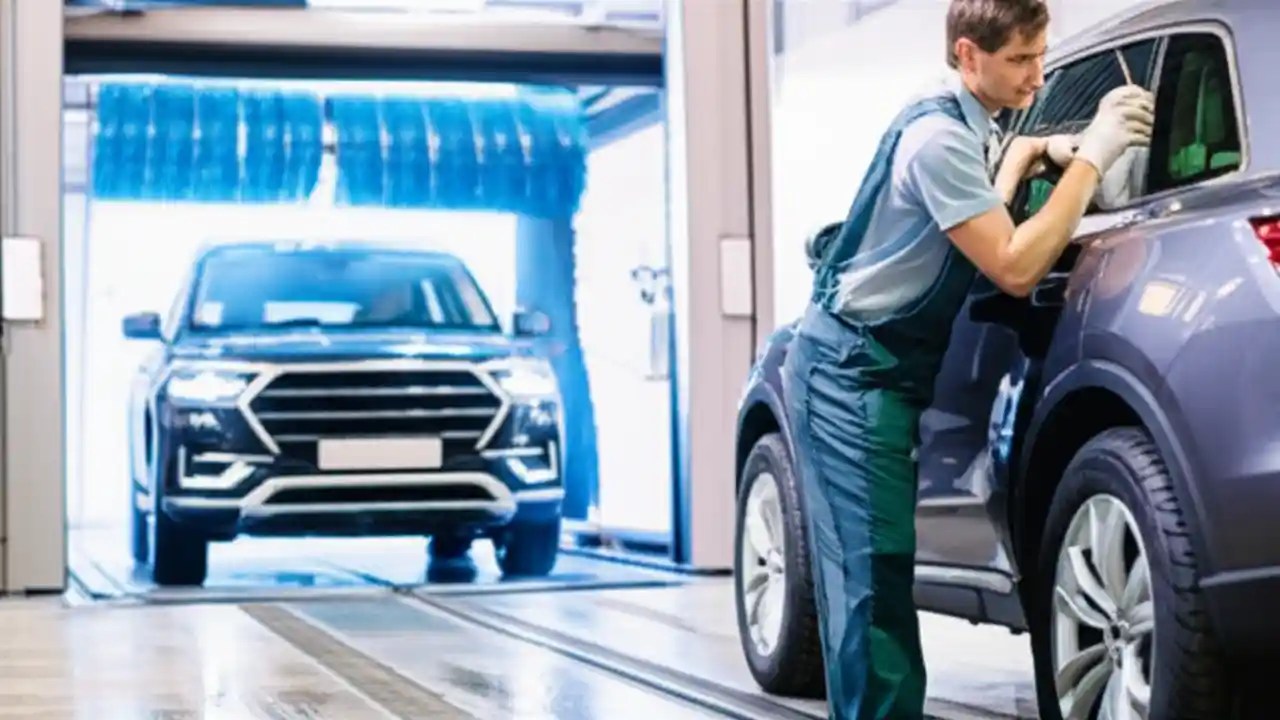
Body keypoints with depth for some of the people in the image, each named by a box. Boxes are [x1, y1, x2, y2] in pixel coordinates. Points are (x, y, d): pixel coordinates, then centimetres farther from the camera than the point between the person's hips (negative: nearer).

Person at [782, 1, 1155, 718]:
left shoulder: (966, 123, 11)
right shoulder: (940, 136, -19)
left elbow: (987, 226, 30)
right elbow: (1013, 267, -23)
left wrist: (1039, 150, 12)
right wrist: (1091, 157, -21)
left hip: (879, 370, 10)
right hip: (851, 372, -10)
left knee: (877, 576, 9)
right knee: (872, 579, -14)